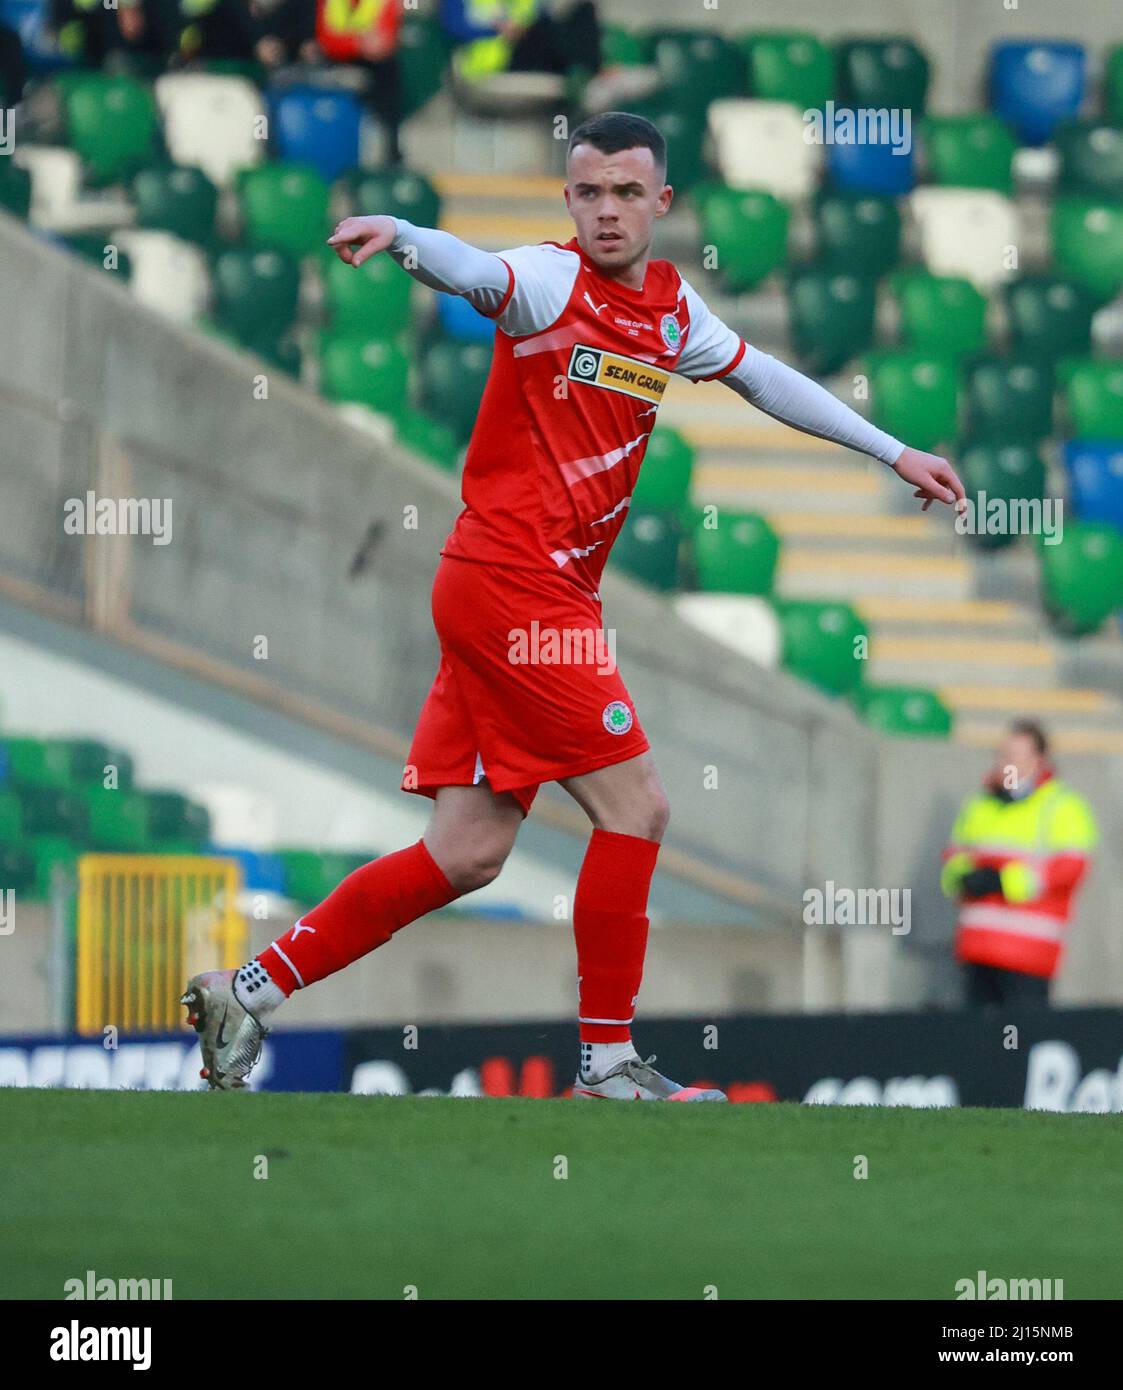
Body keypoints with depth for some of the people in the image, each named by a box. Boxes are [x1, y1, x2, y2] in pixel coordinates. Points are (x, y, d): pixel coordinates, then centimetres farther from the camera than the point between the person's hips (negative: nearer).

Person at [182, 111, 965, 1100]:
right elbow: (476, 273, -30)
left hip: (550, 596, 8)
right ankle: (608, 1062, 0)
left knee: (469, 853, 6)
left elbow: (763, 379, 29)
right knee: (635, 805, -8)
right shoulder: (552, 279, -9)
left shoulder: (672, 306, 15)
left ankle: (250, 992, 8)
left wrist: (892, 452, 32)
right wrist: (402, 236, -52)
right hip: (512, 583, -8)